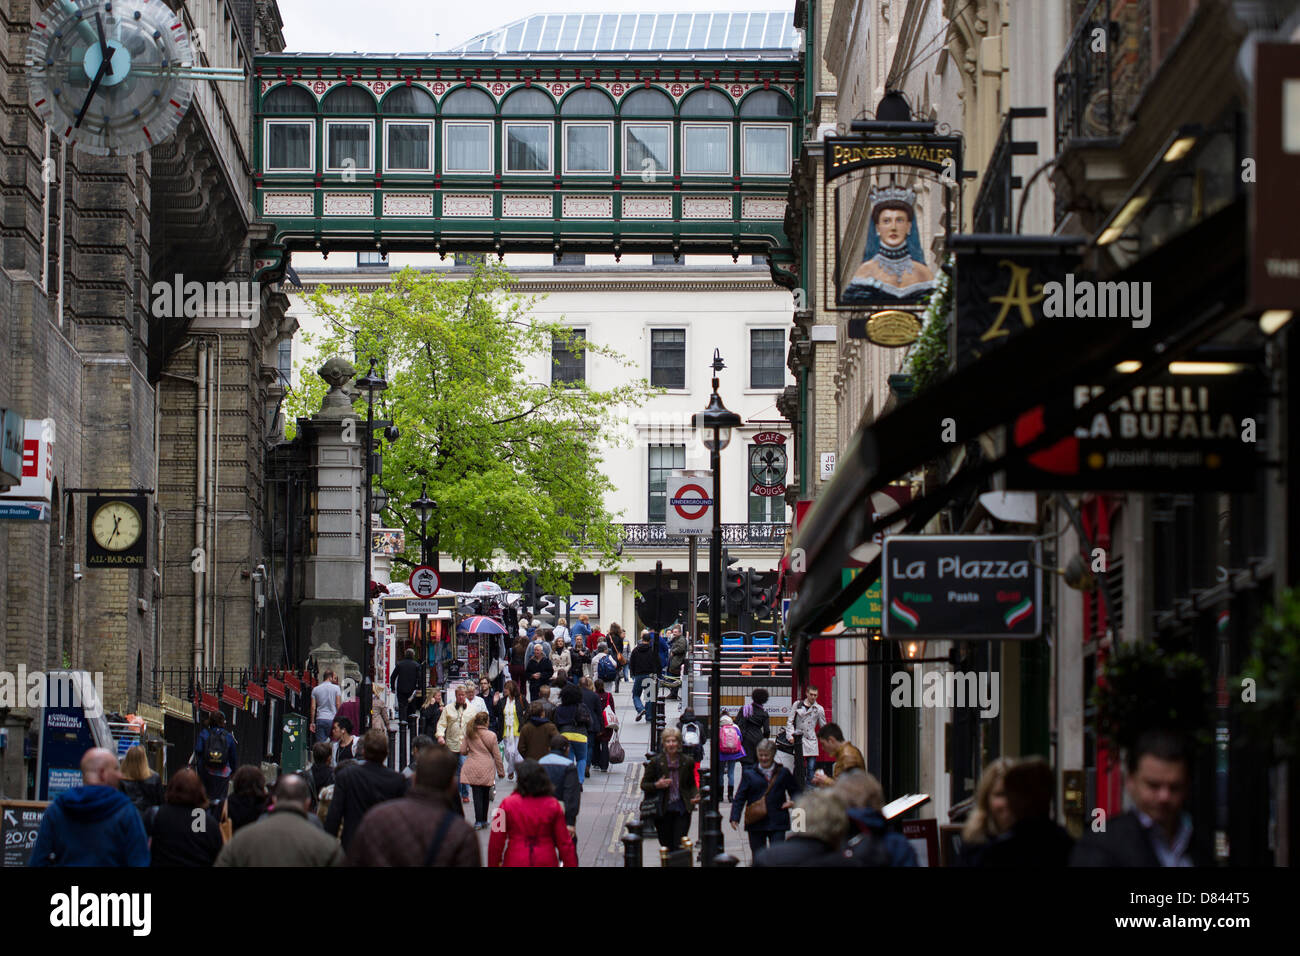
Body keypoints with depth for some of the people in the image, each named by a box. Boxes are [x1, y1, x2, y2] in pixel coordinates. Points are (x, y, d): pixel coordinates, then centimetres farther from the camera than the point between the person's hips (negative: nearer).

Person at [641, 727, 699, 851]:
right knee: (667, 846, 6)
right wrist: (656, 785, -15)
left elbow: (692, 785, 16)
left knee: (679, 845, -9)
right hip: (663, 811, 0)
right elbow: (644, 784, 4)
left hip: (682, 810, 0)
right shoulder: (656, 762, -2)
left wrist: (695, 796, -4)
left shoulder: (687, 762, 3)